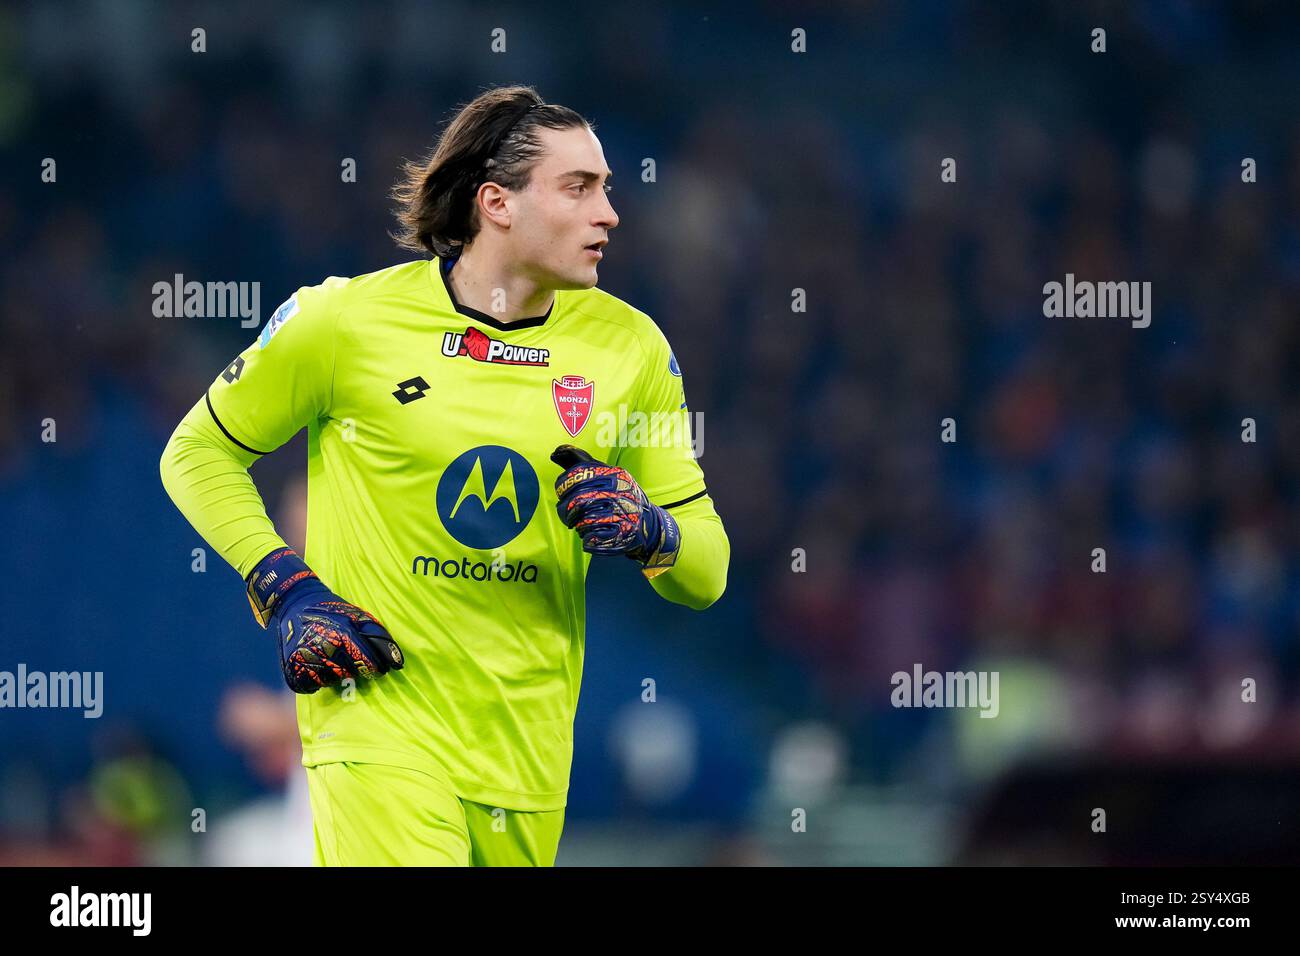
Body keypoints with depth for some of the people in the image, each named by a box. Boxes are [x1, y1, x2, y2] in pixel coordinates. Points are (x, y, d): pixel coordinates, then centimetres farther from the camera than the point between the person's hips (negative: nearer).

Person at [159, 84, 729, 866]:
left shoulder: (628, 345, 5)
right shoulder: (346, 320, -5)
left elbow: (706, 574, 10)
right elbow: (198, 453, 9)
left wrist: (651, 534, -14)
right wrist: (284, 589, -5)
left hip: (529, 741, 4)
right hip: (379, 708, -4)